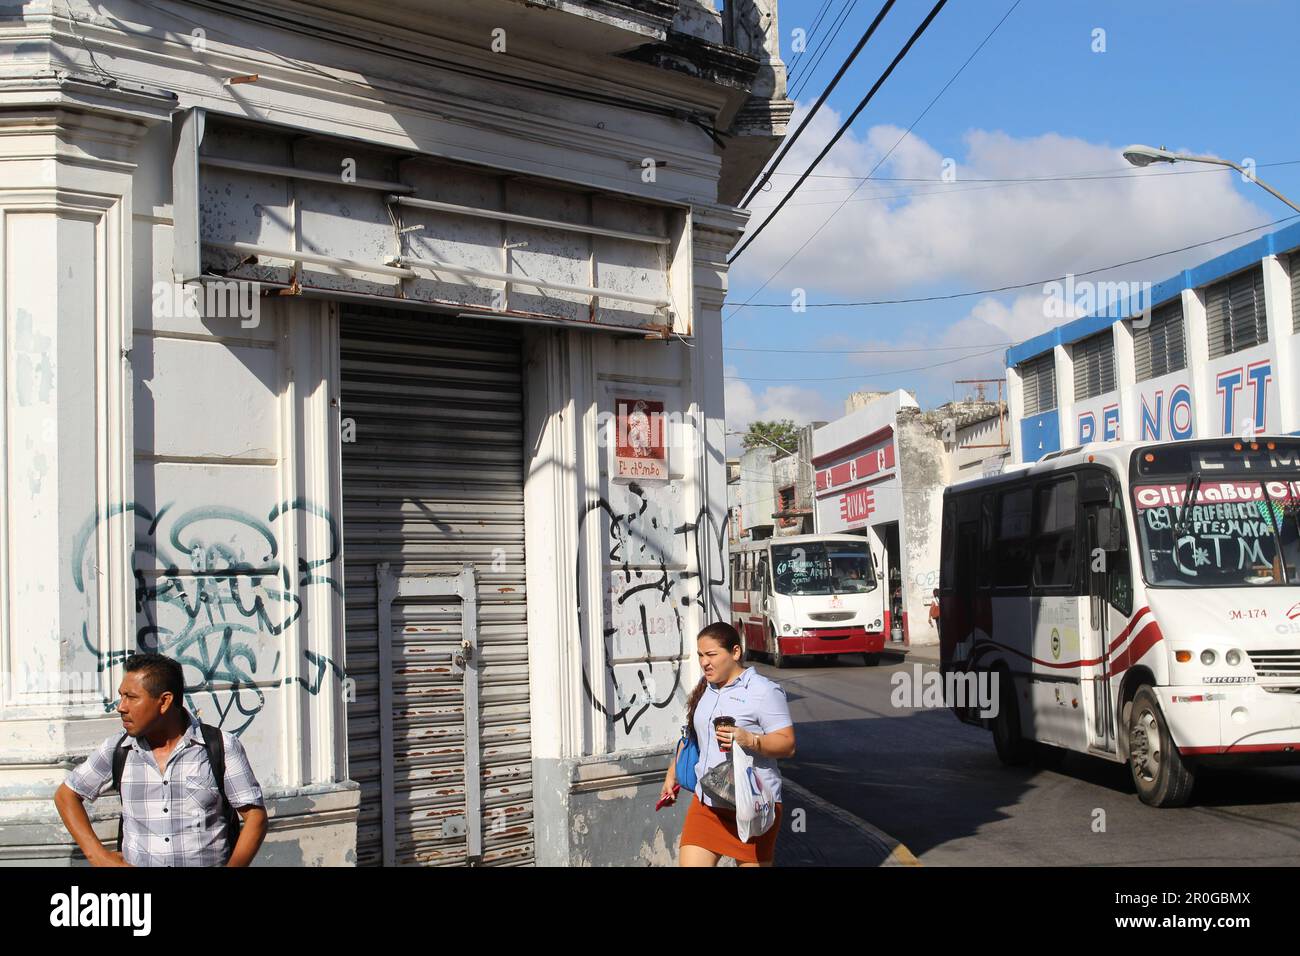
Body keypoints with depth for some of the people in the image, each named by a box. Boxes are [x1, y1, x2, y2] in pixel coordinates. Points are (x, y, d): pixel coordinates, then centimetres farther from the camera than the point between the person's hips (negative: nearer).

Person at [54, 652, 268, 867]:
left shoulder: (222, 747, 4)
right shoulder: (117, 749, 10)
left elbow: (255, 815, 6)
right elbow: (65, 795, 23)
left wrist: (234, 865, -11)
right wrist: (98, 855, 11)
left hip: (209, 861, -2)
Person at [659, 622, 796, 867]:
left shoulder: (764, 691, -9)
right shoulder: (704, 690, 14)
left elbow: (787, 744, -14)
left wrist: (749, 740, -28)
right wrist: (672, 773, 30)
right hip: (706, 802, 6)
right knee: (689, 862, -4)